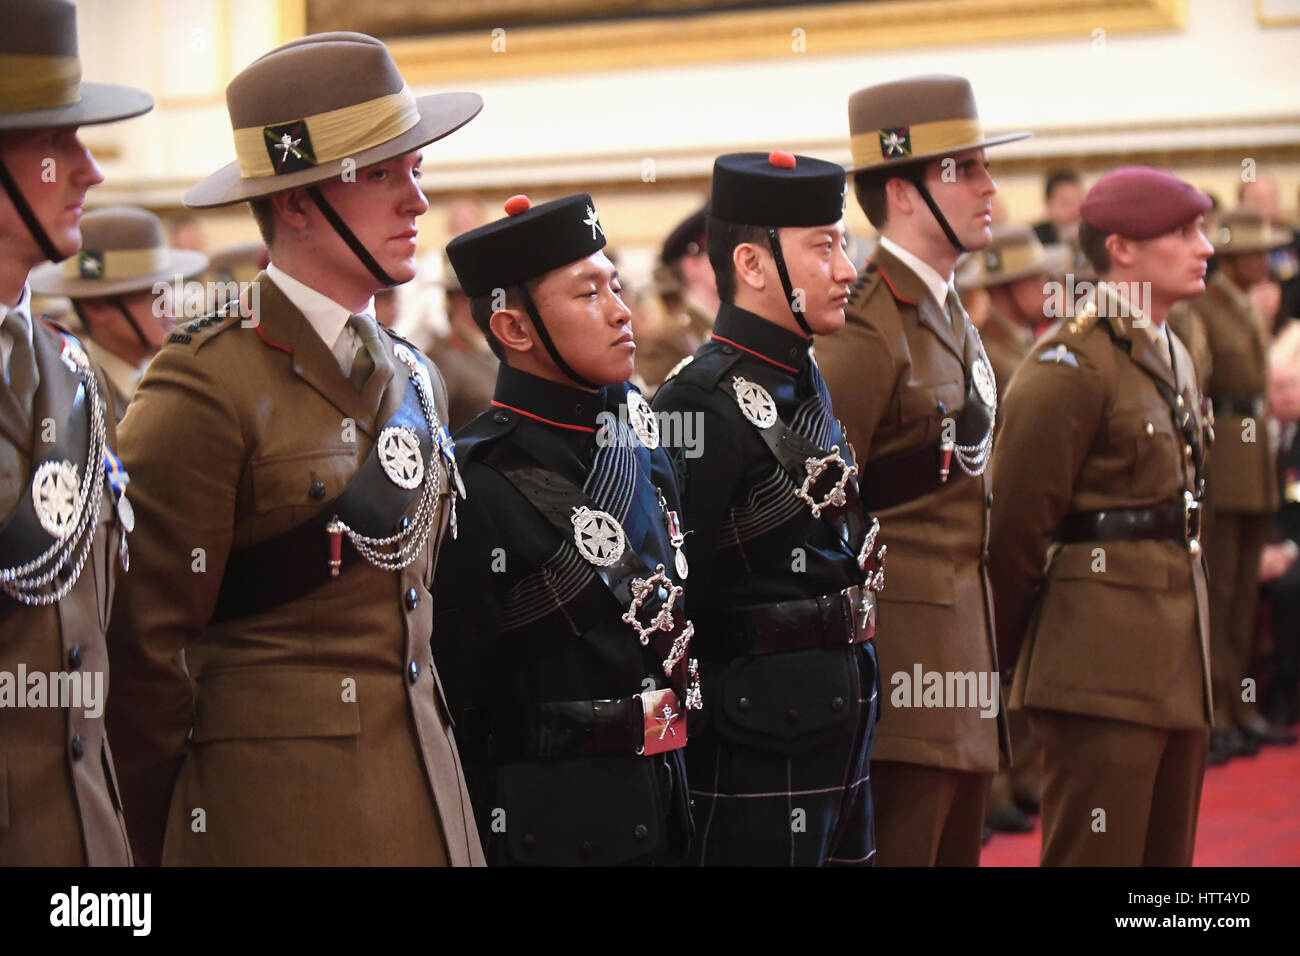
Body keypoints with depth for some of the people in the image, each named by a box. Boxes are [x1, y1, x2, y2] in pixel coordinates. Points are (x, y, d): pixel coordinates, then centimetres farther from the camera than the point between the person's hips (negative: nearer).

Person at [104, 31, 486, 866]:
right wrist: (157, 842, -3)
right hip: (281, 808, -7)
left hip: (423, 793, 7)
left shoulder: (416, 381, 12)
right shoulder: (205, 387, -13)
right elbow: (150, 649, -10)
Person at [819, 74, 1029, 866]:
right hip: (901, 655, -10)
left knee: (957, 849, 14)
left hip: (963, 647, 10)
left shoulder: (948, 313, 14)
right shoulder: (868, 328, -17)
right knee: (896, 845, -6)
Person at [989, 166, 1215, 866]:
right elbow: (1017, 522, -13)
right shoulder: (1072, 363, -13)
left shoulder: (1171, 357, 16)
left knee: (1167, 855, 12)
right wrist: (1006, 649, -3)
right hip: (1101, 664, -9)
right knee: (1096, 854, -6)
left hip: (1177, 659, 9)